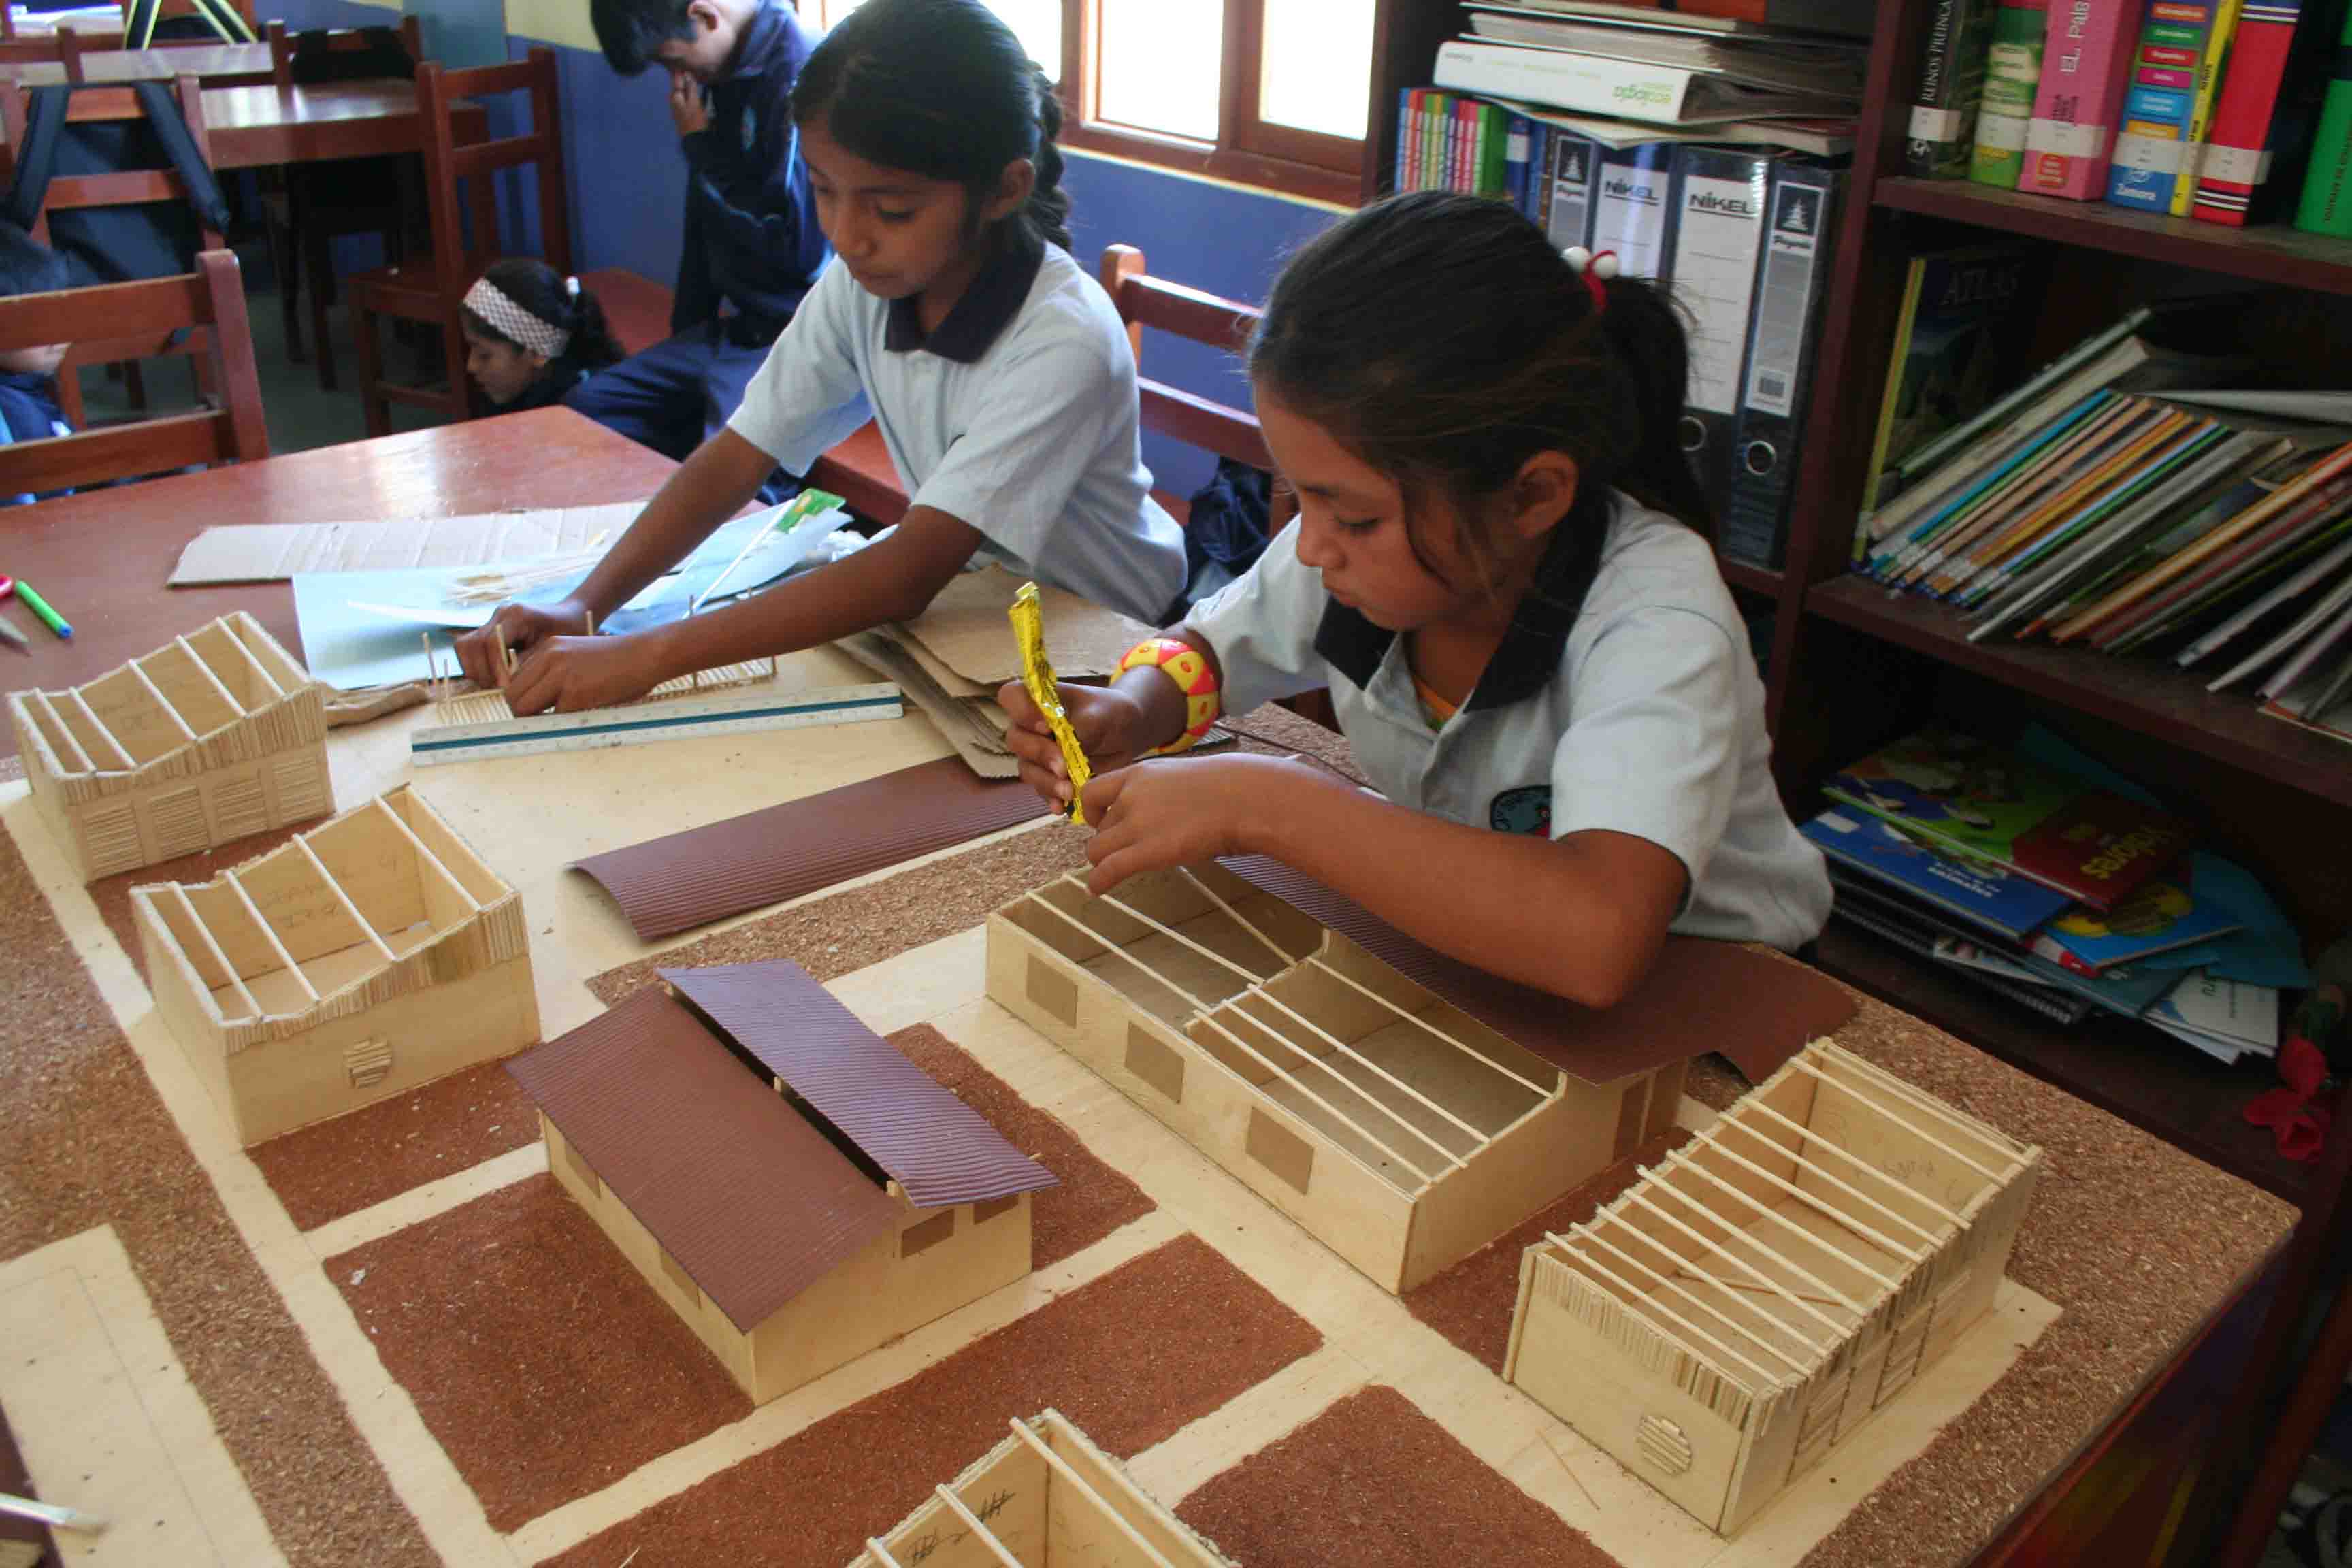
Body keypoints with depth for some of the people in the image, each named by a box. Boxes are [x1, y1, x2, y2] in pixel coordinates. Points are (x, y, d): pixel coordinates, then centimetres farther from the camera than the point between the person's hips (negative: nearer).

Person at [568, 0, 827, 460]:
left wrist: (701, 147, -10)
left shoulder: (802, 77, -19)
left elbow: (796, 244, -21)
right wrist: (685, 332, 23)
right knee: (584, 408, 4)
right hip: (730, 329, 9)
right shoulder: (724, 73, 9)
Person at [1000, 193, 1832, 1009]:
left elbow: (1599, 939, -45)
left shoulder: (1655, 610, -30)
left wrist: (1263, 802, -38)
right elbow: (1201, 650, 8)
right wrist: (1133, 710, -16)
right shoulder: (1370, 541, -13)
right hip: (1451, 968, 4)